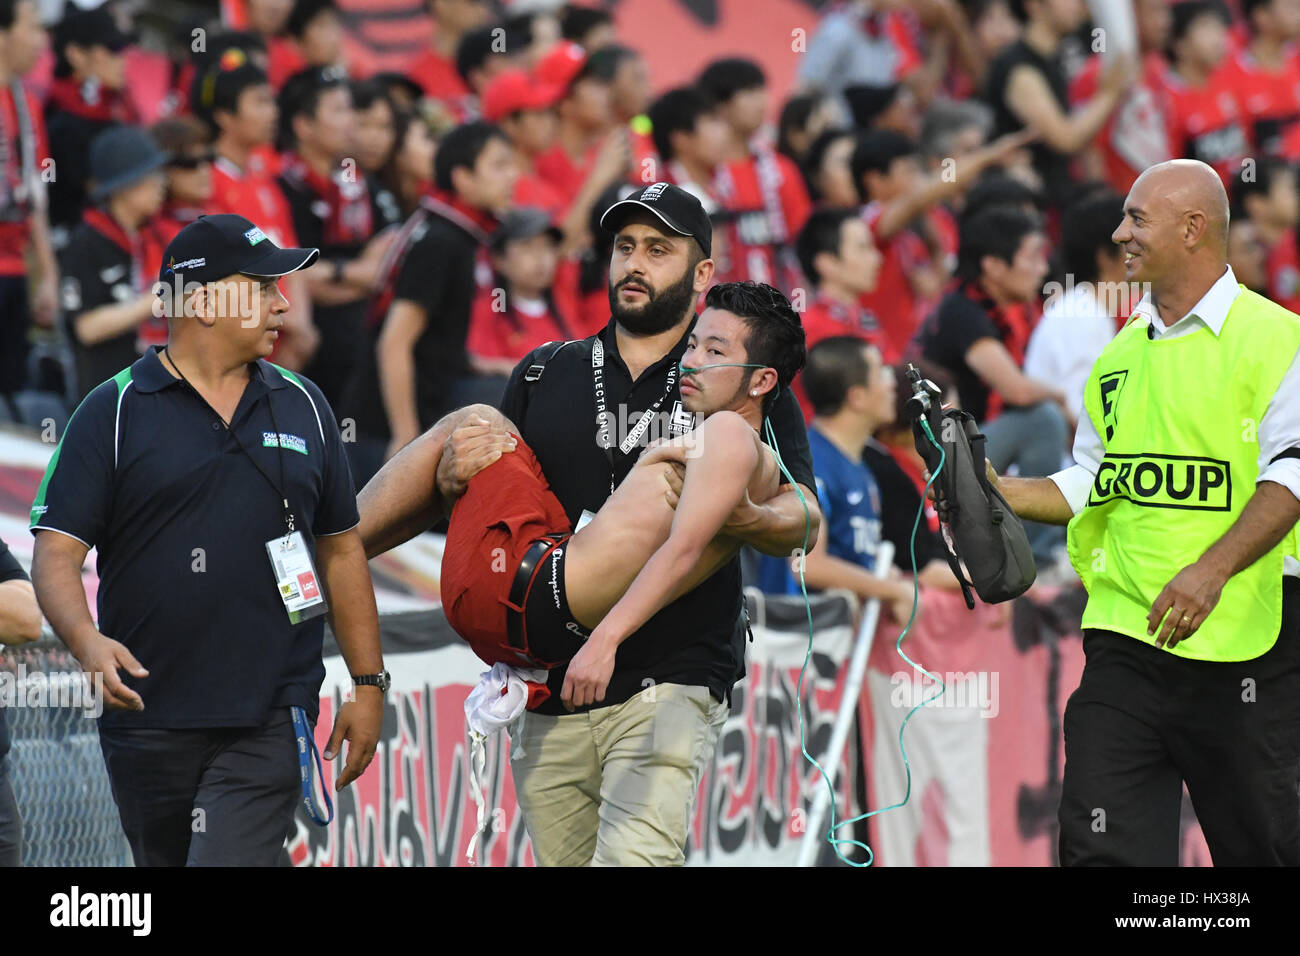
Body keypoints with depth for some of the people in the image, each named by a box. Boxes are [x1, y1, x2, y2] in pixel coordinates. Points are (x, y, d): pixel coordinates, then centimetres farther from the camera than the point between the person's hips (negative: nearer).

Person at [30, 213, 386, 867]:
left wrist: (369, 685, 13)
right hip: (148, 721, -1)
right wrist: (86, 641, -25)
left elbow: (341, 549, 18)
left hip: (269, 723, 1)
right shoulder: (114, 412, 0)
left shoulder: (303, 407, 12)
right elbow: (56, 551, -5)